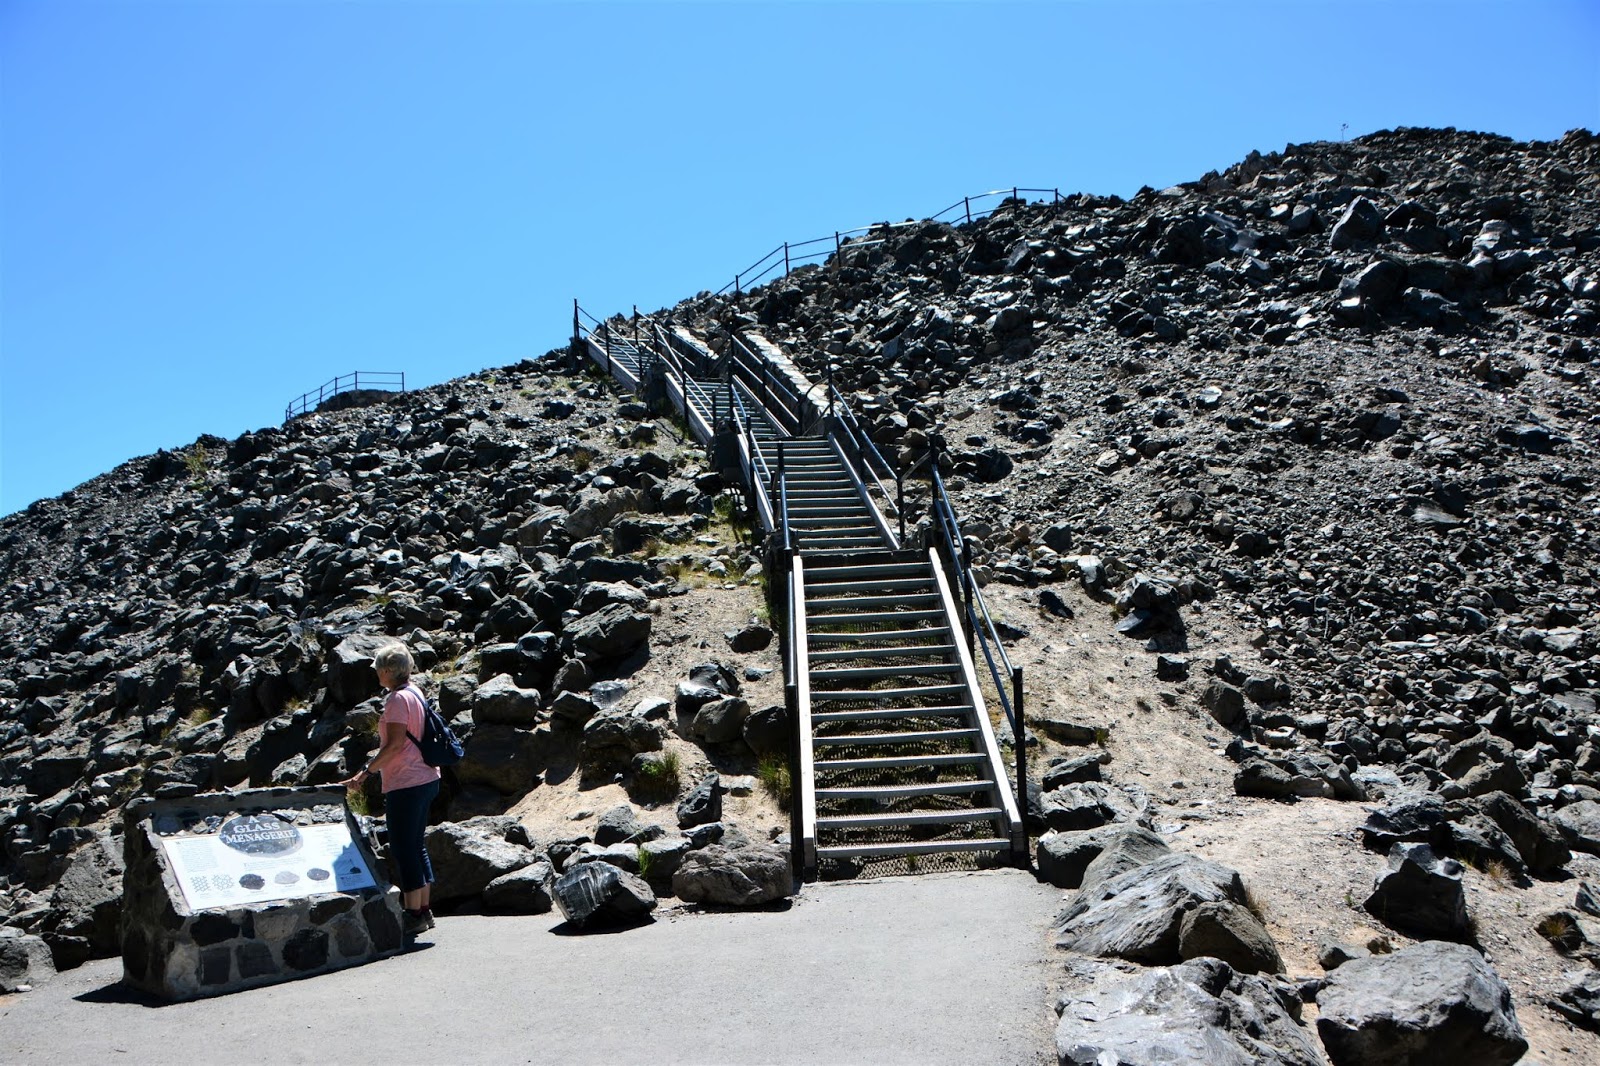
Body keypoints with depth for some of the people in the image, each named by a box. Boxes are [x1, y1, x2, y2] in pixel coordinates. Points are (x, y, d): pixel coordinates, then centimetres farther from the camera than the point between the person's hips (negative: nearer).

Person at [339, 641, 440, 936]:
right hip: (425, 779, 10)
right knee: (416, 845, 14)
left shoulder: (398, 698, -14)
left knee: (403, 848, -4)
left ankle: (414, 915, -2)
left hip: (406, 783, -10)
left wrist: (366, 772, -18)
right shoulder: (415, 693, 14)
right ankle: (425, 911, 19)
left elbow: (395, 744, -21)